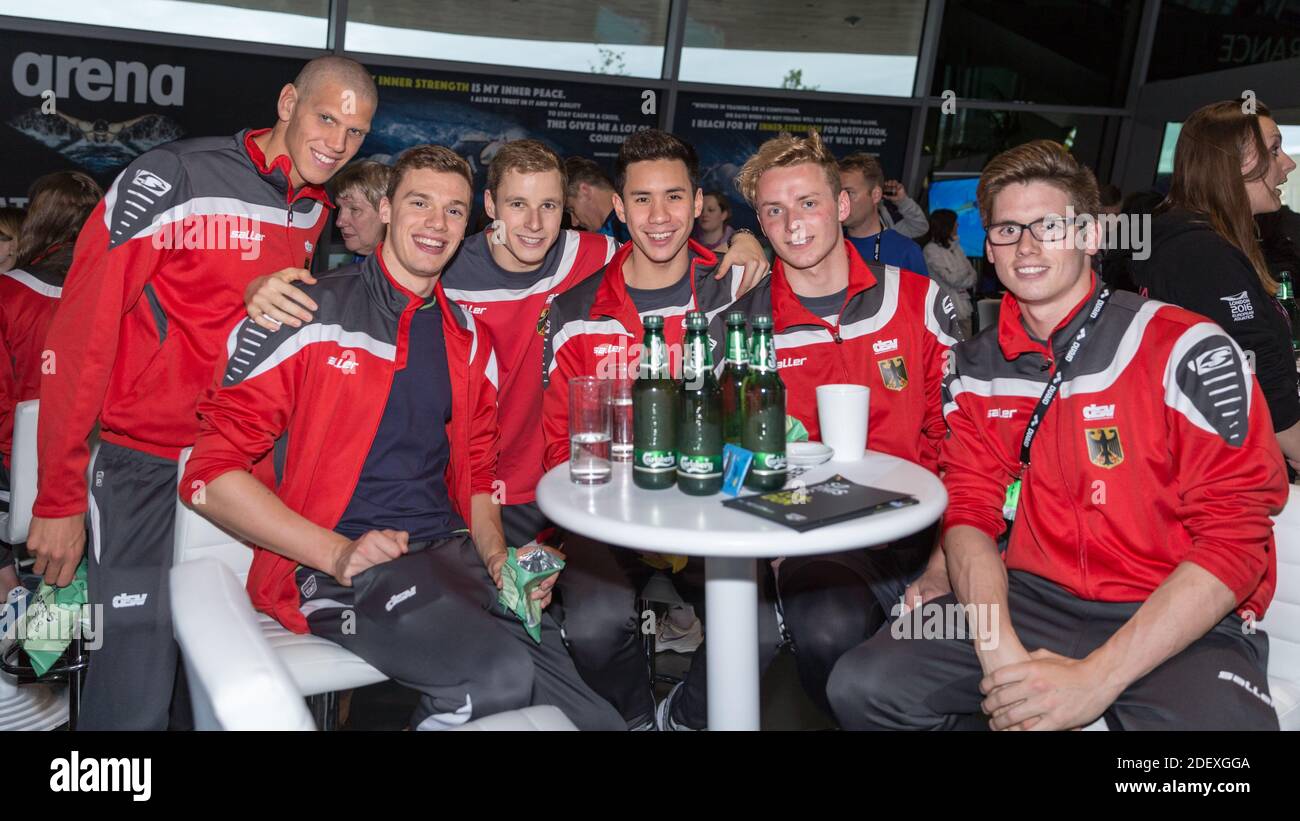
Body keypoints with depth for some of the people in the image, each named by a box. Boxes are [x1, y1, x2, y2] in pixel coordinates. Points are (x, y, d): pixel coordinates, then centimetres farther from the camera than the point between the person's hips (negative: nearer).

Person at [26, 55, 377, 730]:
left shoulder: (314, 211, 7)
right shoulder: (173, 180, -13)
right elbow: (79, 336, -13)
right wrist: (59, 497, -12)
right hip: (145, 464, -5)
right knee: (134, 693, -1)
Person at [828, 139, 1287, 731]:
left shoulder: (1187, 350, -8)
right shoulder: (976, 369, 6)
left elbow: (1235, 537, -12)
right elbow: (971, 510, 3)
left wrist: (1097, 678, -20)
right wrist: (1001, 657, -17)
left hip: (1186, 624, -3)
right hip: (1033, 598, 4)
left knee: (1209, 716, -36)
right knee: (862, 685, -15)